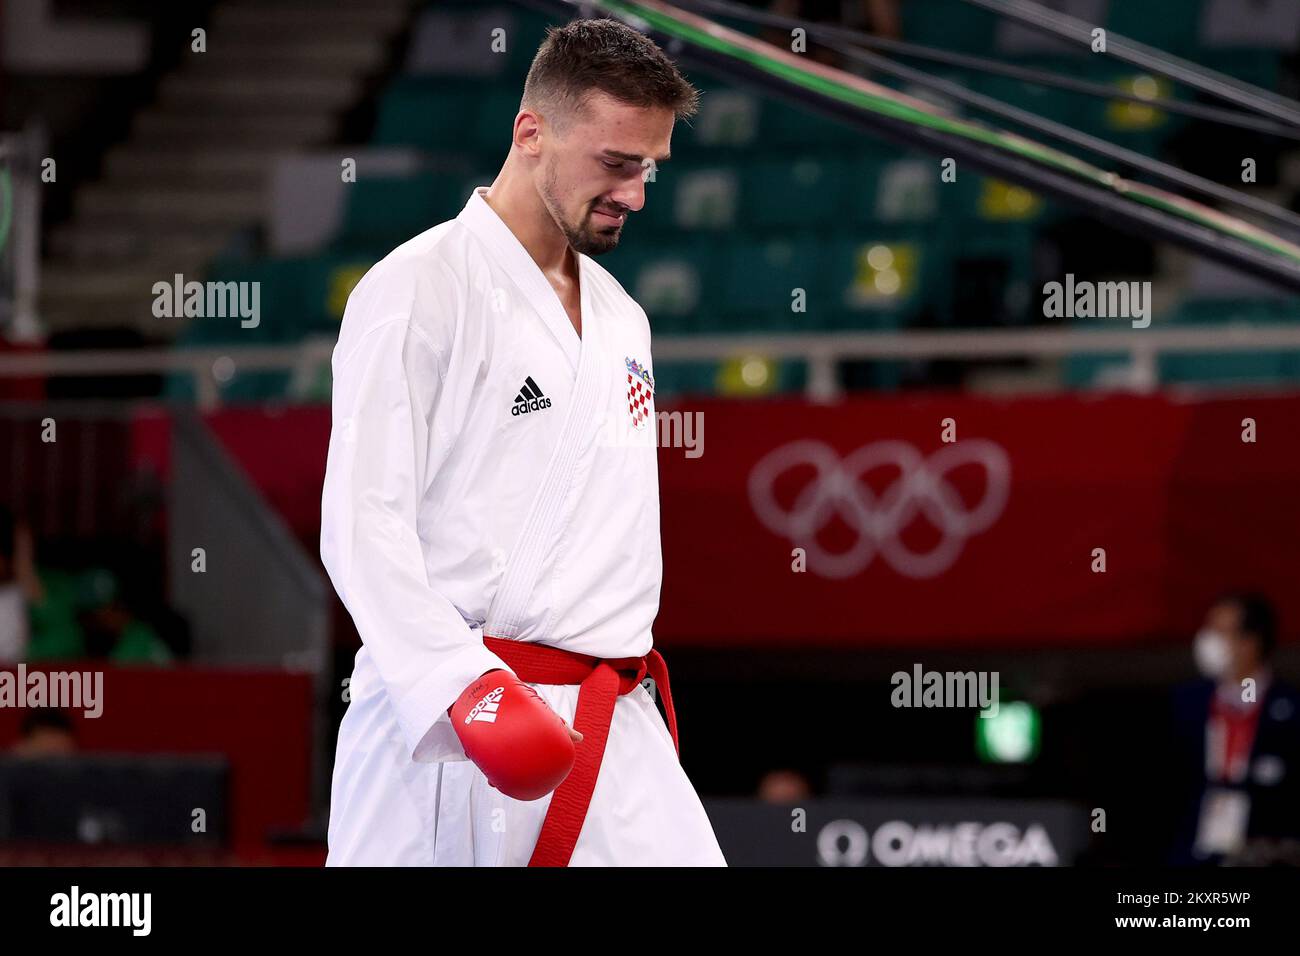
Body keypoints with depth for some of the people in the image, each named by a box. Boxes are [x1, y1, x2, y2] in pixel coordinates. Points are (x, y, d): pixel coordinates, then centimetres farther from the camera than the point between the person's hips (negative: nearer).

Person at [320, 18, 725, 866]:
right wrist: (465, 687, -24)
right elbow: (363, 525, -14)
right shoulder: (418, 290, -7)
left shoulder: (621, 319, 18)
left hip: (613, 728, 7)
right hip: (443, 725, -7)